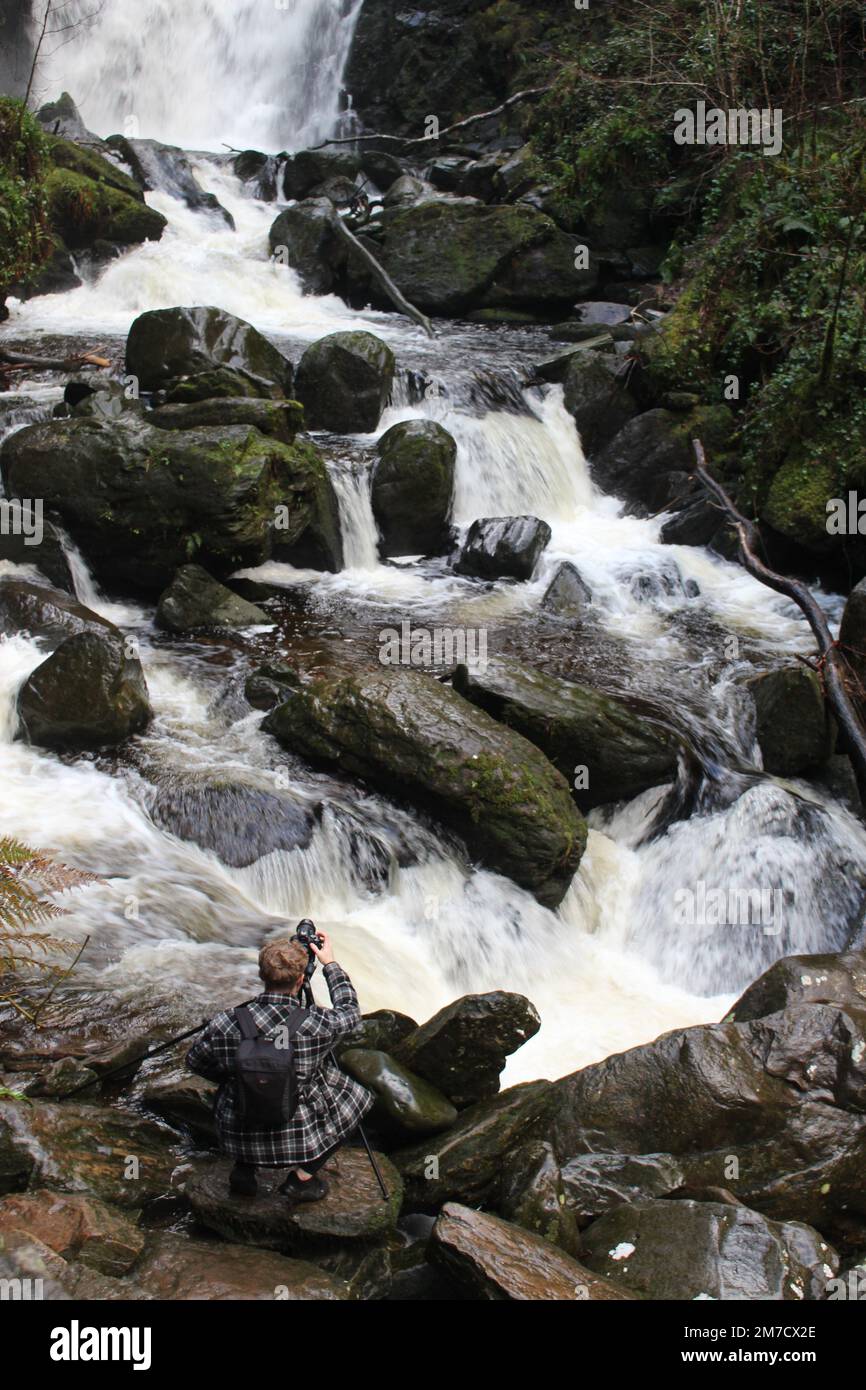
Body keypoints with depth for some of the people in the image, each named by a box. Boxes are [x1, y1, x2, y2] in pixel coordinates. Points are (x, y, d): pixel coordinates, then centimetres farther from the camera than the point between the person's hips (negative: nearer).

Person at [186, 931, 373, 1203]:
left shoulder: (225, 1024, -13)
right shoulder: (317, 1024, -17)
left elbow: (194, 1062, 6)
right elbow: (349, 1011, 6)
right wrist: (330, 964, 18)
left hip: (238, 1139, 3)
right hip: (300, 1138, -3)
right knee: (355, 1096, 20)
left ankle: (243, 1169, 18)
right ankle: (303, 1175, 9)